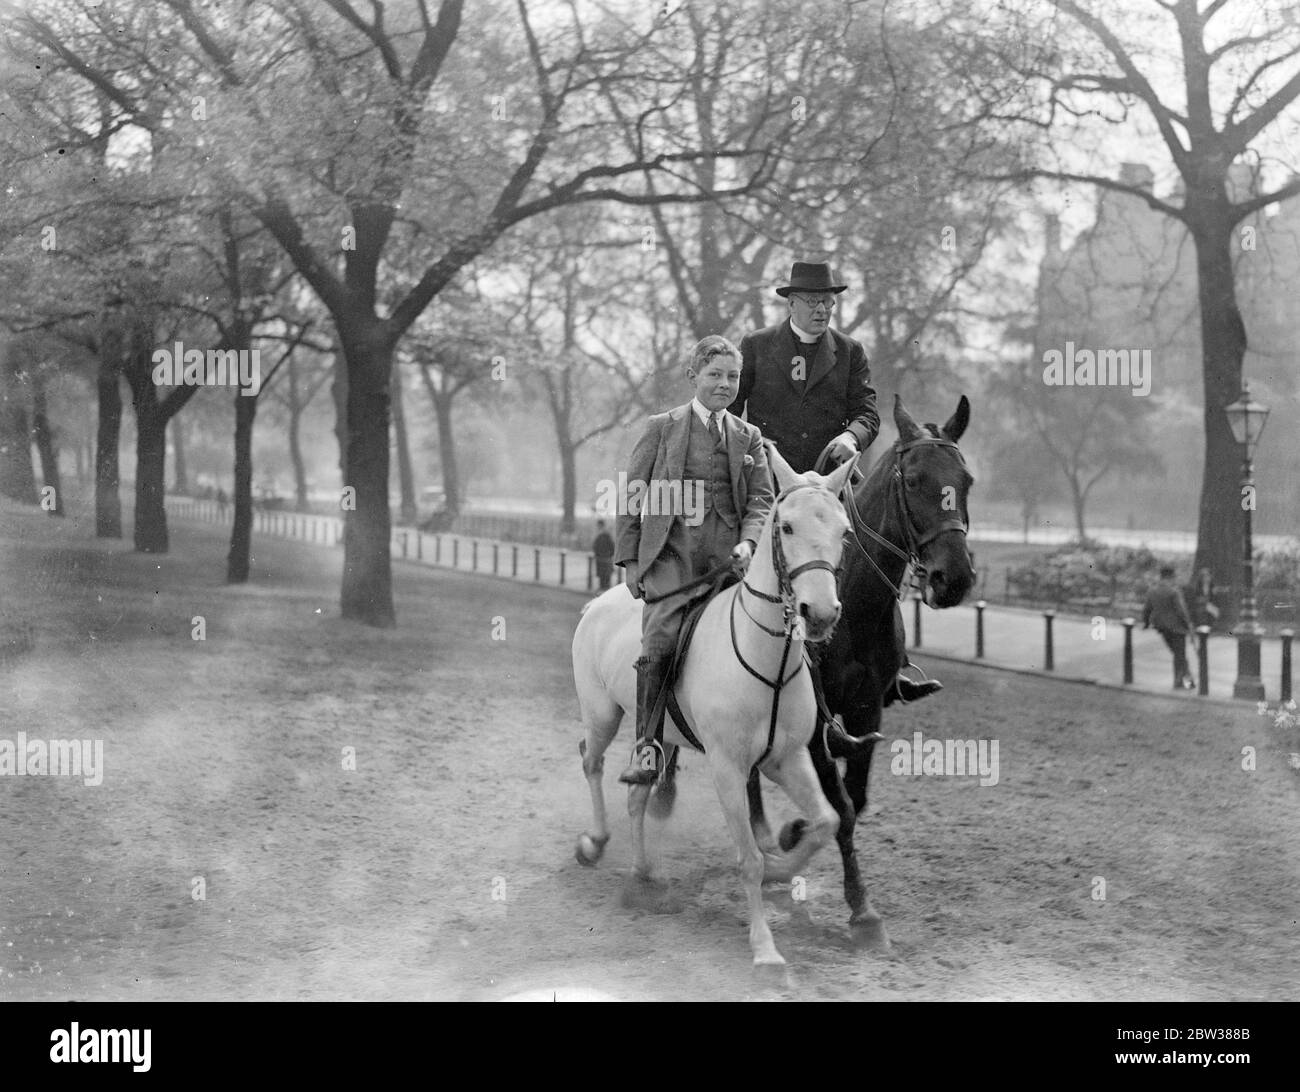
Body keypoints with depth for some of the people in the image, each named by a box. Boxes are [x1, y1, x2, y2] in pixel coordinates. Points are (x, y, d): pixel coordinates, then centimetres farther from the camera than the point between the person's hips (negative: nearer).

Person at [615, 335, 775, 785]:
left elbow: (761, 499, 11)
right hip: (670, 553, -2)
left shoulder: (748, 438, 18)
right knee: (658, 644, -19)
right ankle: (647, 748, -16)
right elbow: (631, 497, 9)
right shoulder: (662, 428, 11)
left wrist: (748, 541, -9)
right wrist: (629, 558, 1)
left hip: (727, 555, 2)